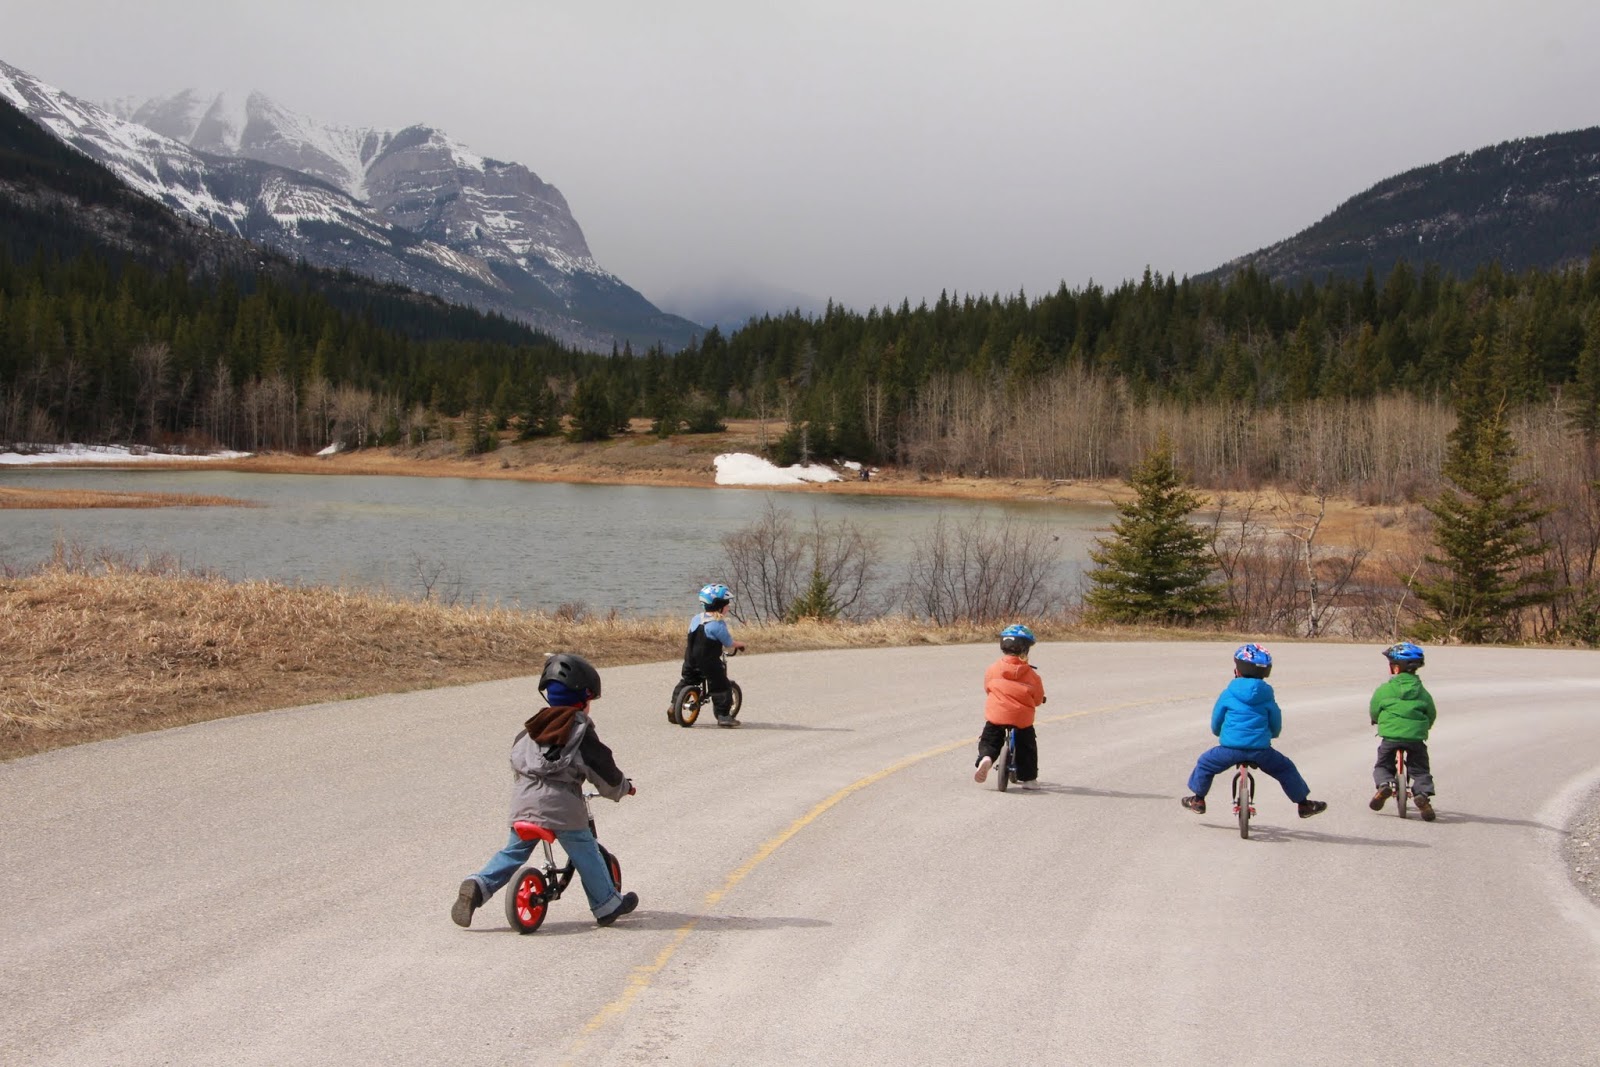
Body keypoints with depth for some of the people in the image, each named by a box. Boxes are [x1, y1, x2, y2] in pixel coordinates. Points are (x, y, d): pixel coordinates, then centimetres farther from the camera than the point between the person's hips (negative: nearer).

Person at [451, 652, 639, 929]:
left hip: (523, 806, 5)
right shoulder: (581, 734, -2)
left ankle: (477, 886, -4)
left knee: (513, 853, 14)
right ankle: (607, 905, 19)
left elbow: (515, 764, 26)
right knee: (587, 856, 10)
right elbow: (606, 775, 1)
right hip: (564, 810, -5)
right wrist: (624, 787, 20)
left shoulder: (529, 732, 15)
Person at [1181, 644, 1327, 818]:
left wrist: (1219, 733, 36)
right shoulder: (1267, 696, 5)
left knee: (1205, 763, 24)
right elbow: (1276, 725, 14)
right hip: (1260, 750, 1)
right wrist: (1270, 734, 37)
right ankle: (1304, 804, 28)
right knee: (1286, 768, 22)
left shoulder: (1228, 695, 3)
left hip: (1230, 748, -1)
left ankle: (1198, 800, 32)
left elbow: (1215, 722, 12)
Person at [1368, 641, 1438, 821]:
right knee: (1420, 770, 13)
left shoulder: (1384, 690, 2)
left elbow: (1374, 711, 12)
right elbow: (1431, 713, 17)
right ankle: (1422, 793, -13)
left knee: (1382, 766, 17)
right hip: (1416, 737, 2)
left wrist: (1377, 720, 34)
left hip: (1390, 736, -2)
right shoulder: (1421, 691, 11)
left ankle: (1385, 784, -12)